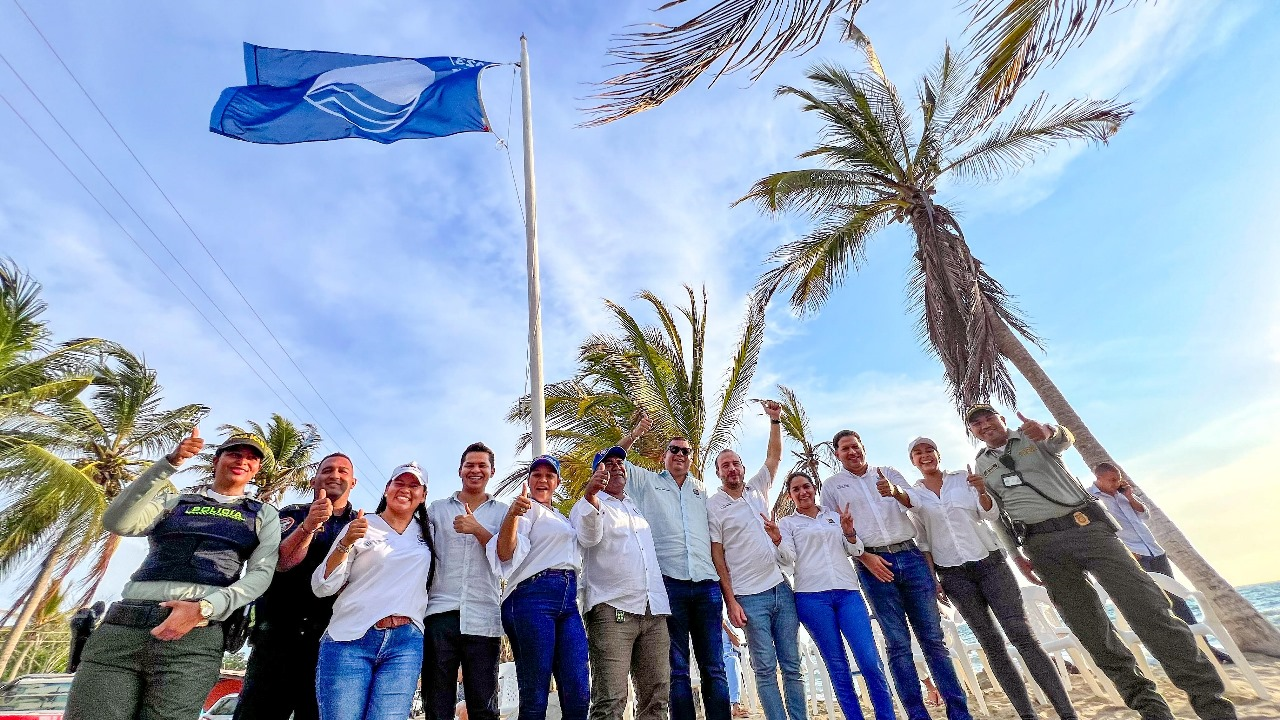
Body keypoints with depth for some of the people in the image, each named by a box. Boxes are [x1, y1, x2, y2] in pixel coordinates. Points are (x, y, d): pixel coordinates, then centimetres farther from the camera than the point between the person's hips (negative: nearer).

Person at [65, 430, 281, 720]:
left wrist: (203, 608, -14)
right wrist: (170, 462, -8)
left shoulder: (263, 515, 14)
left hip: (194, 637, -2)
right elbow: (117, 522, 0)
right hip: (121, 628, 2)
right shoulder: (173, 501, 20)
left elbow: (261, 574, 1)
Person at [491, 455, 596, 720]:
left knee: (579, 693, -1)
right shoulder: (529, 509, 1)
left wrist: (590, 496, 6)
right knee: (535, 696, -4)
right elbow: (505, 553, -12)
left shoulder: (561, 518, 27)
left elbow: (591, 536, 21)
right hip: (534, 597, -7)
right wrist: (512, 514, -33)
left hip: (568, 601, 7)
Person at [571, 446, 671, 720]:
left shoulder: (638, 507, 24)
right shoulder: (587, 505, 6)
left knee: (656, 697, 8)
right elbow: (588, 537, -17)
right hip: (612, 610, -5)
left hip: (654, 611, 6)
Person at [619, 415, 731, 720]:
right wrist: (634, 435, -1)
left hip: (707, 584, 3)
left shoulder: (702, 490, 18)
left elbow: (716, 537, 21)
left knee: (714, 668, 6)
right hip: (669, 583, -2)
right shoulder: (648, 482, 11)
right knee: (677, 668, 5)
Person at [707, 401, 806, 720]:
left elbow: (774, 455, 12)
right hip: (749, 597, -4)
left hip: (781, 589, 5)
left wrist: (775, 420, 3)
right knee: (765, 670, 2)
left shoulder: (757, 489, 9)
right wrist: (730, 601, -10)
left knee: (792, 666, 11)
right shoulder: (713, 506, -5)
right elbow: (717, 555, -6)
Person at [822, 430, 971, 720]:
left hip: (911, 556, 2)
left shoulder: (889, 473, 13)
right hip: (873, 563, -2)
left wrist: (896, 491, -22)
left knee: (933, 637, 7)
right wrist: (864, 557, -10)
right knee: (898, 644, 2)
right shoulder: (832, 485, 6)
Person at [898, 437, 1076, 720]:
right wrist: (931, 577, -4)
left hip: (989, 561, 0)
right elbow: (922, 541, 3)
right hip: (954, 574, 0)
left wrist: (982, 492, -24)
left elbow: (989, 513, -4)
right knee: (991, 643, 3)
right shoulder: (915, 494, 3)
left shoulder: (963, 479, 5)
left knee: (1021, 634, -5)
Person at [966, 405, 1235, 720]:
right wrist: (1016, 554, 6)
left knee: (1147, 606, -9)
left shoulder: (1033, 435, 6)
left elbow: (1064, 439, -17)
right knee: (1090, 627, 1)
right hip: (1043, 547, 2)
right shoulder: (981, 468, 11)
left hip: (1083, 524, -2)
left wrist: (1048, 431, -40)